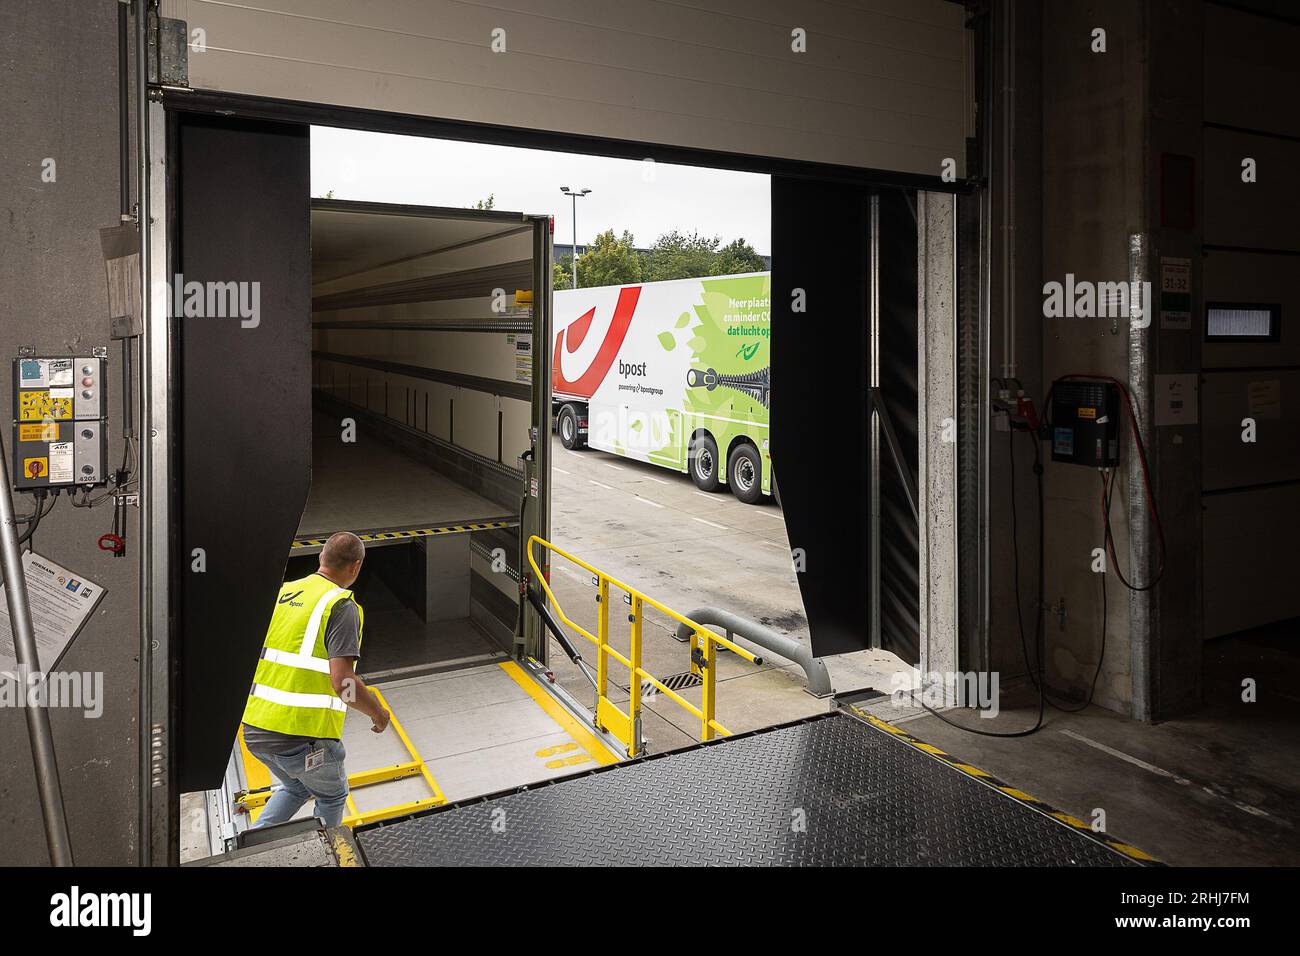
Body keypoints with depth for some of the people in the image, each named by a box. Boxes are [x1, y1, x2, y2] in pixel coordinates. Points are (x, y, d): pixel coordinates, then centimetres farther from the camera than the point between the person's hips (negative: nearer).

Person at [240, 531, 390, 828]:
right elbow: (342, 682, -20)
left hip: (253, 728, 6)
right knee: (332, 796, 22)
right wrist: (377, 713, -3)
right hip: (302, 734, -6)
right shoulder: (341, 606, -13)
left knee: (296, 787, 31)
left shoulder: (281, 592, 8)